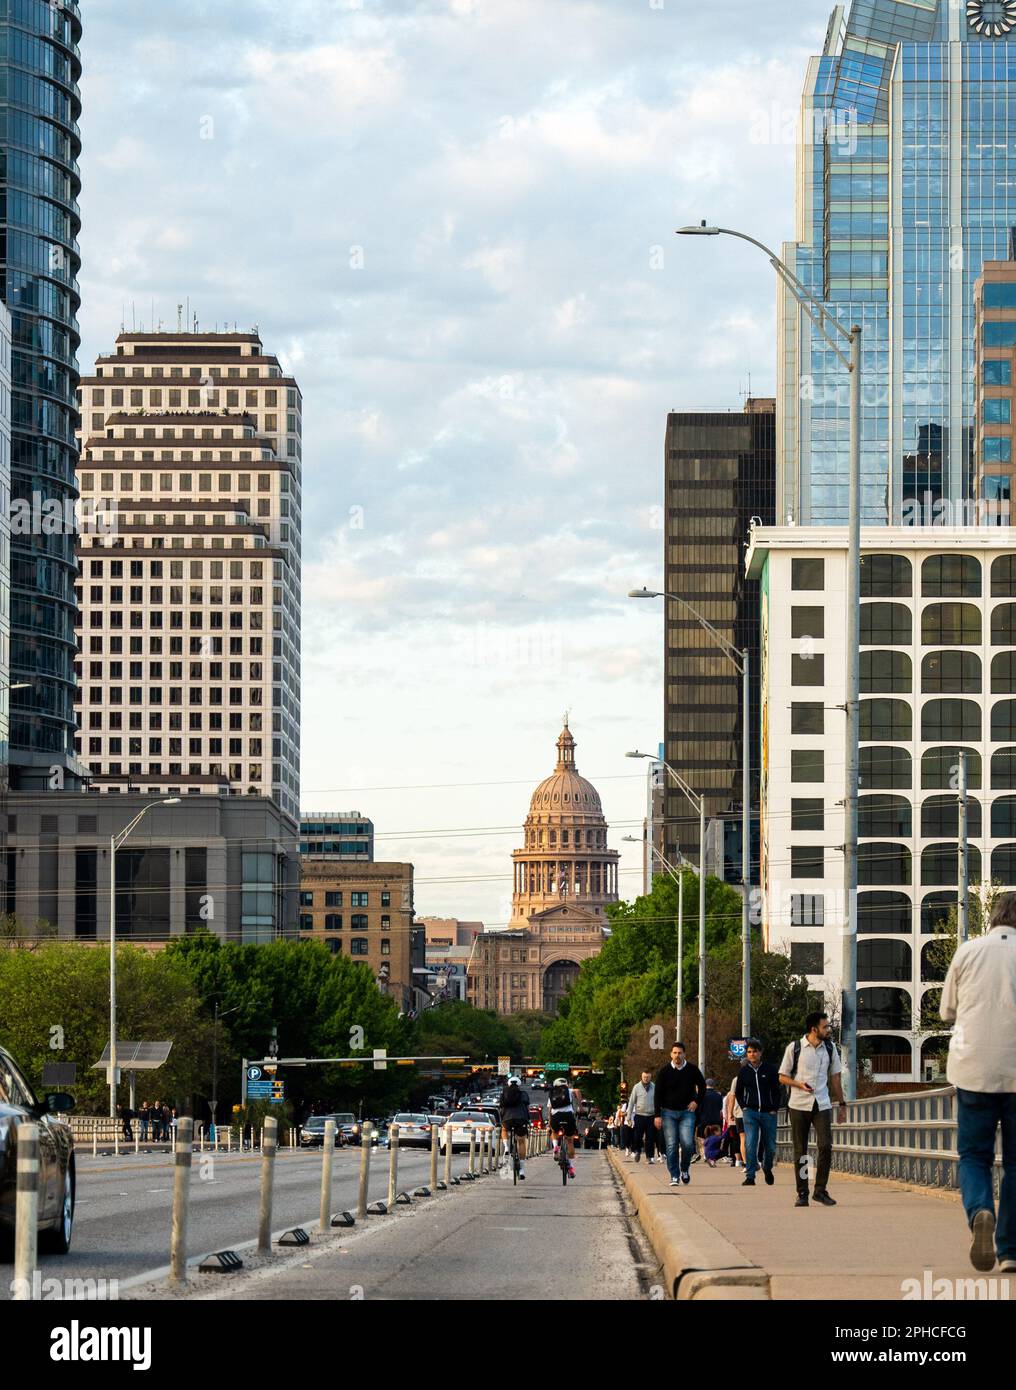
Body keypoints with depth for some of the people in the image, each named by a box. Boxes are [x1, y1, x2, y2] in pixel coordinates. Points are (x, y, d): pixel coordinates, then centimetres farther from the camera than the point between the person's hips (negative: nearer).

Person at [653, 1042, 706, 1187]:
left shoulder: (692, 1070, 1)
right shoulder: (665, 1071, -1)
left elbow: (702, 1087, 18)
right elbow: (658, 1094, 0)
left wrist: (697, 1102, 4)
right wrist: (657, 1115, -6)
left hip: (687, 1112, 0)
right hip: (668, 1112, 0)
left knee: (687, 1144, -12)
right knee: (671, 1146, -4)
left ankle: (685, 1169, 12)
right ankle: (674, 1176, 2)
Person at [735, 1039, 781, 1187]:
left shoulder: (770, 1069, 1)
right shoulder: (744, 1071, 6)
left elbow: (777, 1090, 5)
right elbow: (738, 1092, 16)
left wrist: (775, 1109, -2)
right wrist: (744, 1107, 4)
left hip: (768, 1113, 0)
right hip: (750, 1112, 0)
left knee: (770, 1146, 8)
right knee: (750, 1144, -14)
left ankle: (767, 1169, 35)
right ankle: (750, 1176, -13)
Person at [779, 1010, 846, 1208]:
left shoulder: (830, 1047, 9)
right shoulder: (794, 1048, -2)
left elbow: (834, 1077, 16)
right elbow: (782, 1077, 3)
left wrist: (841, 1104, 14)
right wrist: (799, 1084, -16)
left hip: (822, 1105, 2)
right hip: (798, 1105, -2)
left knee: (826, 1146, -11)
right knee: (800, 1151, 1)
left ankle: (820, 1190, -1)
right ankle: (802, 1193, 8)